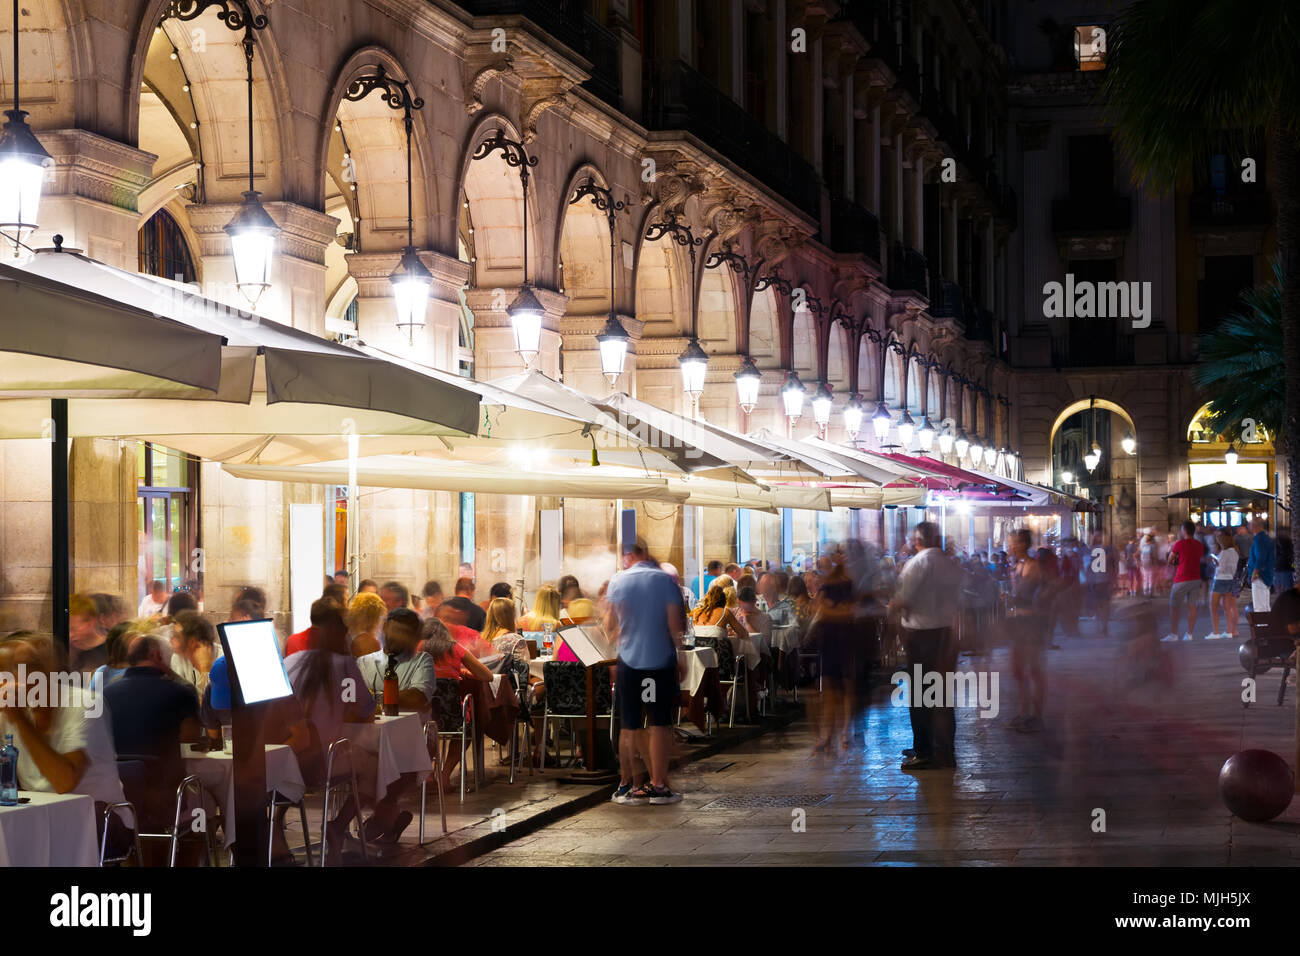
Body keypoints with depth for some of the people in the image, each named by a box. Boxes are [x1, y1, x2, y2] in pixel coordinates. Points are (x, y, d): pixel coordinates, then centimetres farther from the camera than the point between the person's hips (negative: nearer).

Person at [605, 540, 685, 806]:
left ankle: (627, 784, 11)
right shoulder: (664, 580, -4)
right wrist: (680, 657, 3)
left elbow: (609, 627, 2)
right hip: (661, 661, -2)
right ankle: (658, 784, 2)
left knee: (630, 726, 8)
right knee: (659, 724, 3)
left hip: (628, 662, 2)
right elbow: (675, 624, -7)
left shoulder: (617, 582, 1)